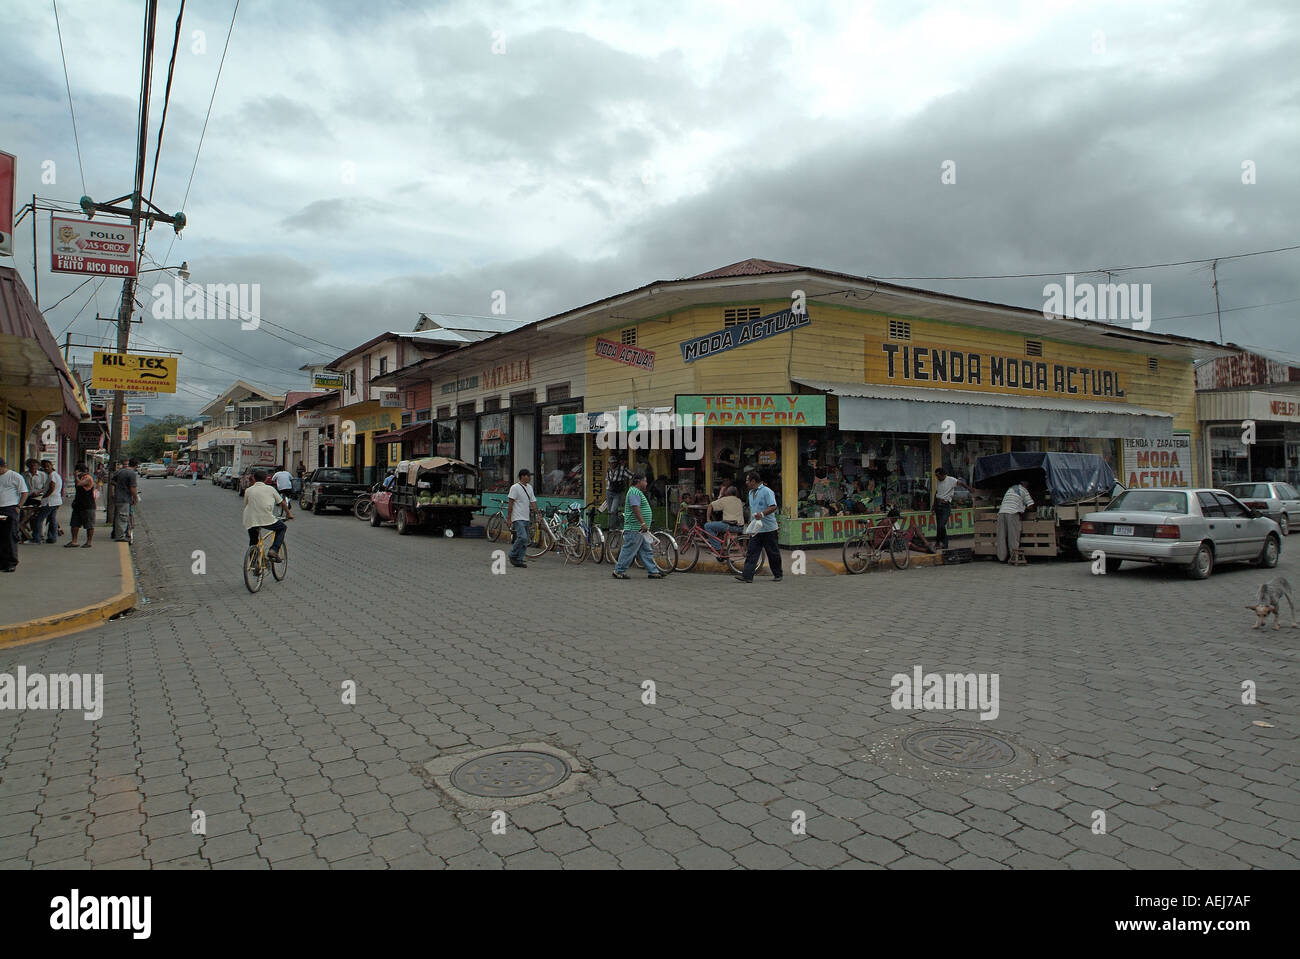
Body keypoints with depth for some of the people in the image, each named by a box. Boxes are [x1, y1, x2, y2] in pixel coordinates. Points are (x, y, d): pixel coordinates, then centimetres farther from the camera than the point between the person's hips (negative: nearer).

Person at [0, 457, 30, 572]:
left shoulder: (15, 476, -2)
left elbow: (24, 493, -3)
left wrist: (18, 507, -11)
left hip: (11, 509, -6)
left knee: (10, 537, -6)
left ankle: (12, 563, -2)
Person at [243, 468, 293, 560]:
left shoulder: (248, 490, 13)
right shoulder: (270, 489, 9)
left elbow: (245, 506, 21)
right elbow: (282, 502, 18)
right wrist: (288, 513, 34)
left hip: (250, 521, 3)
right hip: (267, 519, -3)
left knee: (253, 542, 23)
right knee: (282, 528, 21)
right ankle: (273, 551, 4)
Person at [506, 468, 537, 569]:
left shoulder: (529, 487, 15)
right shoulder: (515, 488, -9)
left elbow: (533, 502, 17)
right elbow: (510, 504, -11)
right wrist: (508, 519, -14)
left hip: (526, 519, 8)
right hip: (518, 518, -8)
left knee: (525, 541, 7)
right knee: (522, 537, -20)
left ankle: (519, 560, 12)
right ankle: (512, 555, -3)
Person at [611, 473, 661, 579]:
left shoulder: (638, 492, 22)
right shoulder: (634, 492, -14)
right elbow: (636, 508, -24)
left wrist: (644, 525, 26)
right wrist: (643, 523, -27)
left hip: (640, 530, 11)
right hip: (635, 528, -11)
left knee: (646, 551, 10)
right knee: (629, 551, -5)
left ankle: (653, 571, 12)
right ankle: (619, 571, 2)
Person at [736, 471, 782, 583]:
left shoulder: (766, 491, -11)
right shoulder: (751, 493, 16)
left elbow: (773, 507, -20)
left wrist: (762, 514, -33)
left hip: (768, 528, -7)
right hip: (755, 528, 7)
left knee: (772, 553, 4)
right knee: (752, 553, -2)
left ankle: (777, 575, 18)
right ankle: (747, 576, -7)